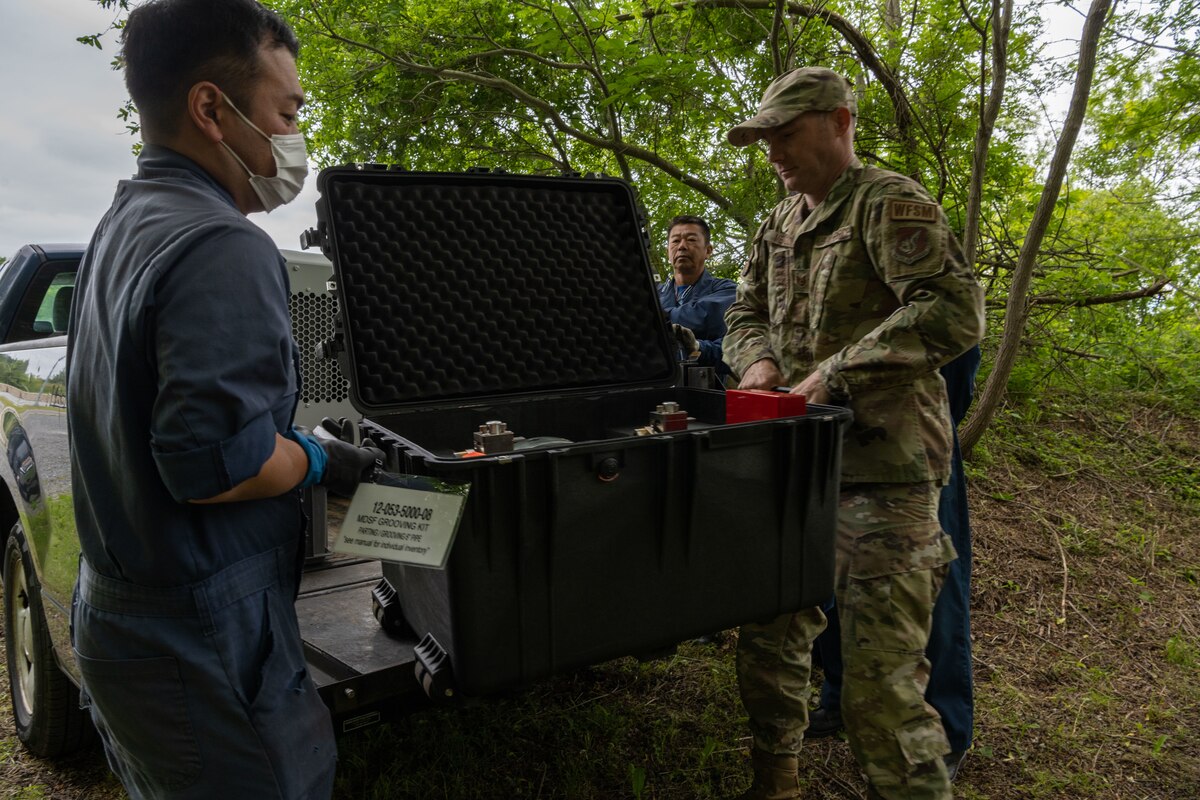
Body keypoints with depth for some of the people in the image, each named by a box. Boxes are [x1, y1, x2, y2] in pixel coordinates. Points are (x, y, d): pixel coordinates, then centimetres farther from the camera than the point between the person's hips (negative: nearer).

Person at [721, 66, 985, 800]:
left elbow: (956, 311, -20)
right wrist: (758, 359, 1)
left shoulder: (890, 203, -8)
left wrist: (836, 373, -21)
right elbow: (746, 312, 25)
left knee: (882, 683, -7)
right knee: (770, 637, 16)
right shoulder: (779, 226, 16)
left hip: (882, 470, -8)